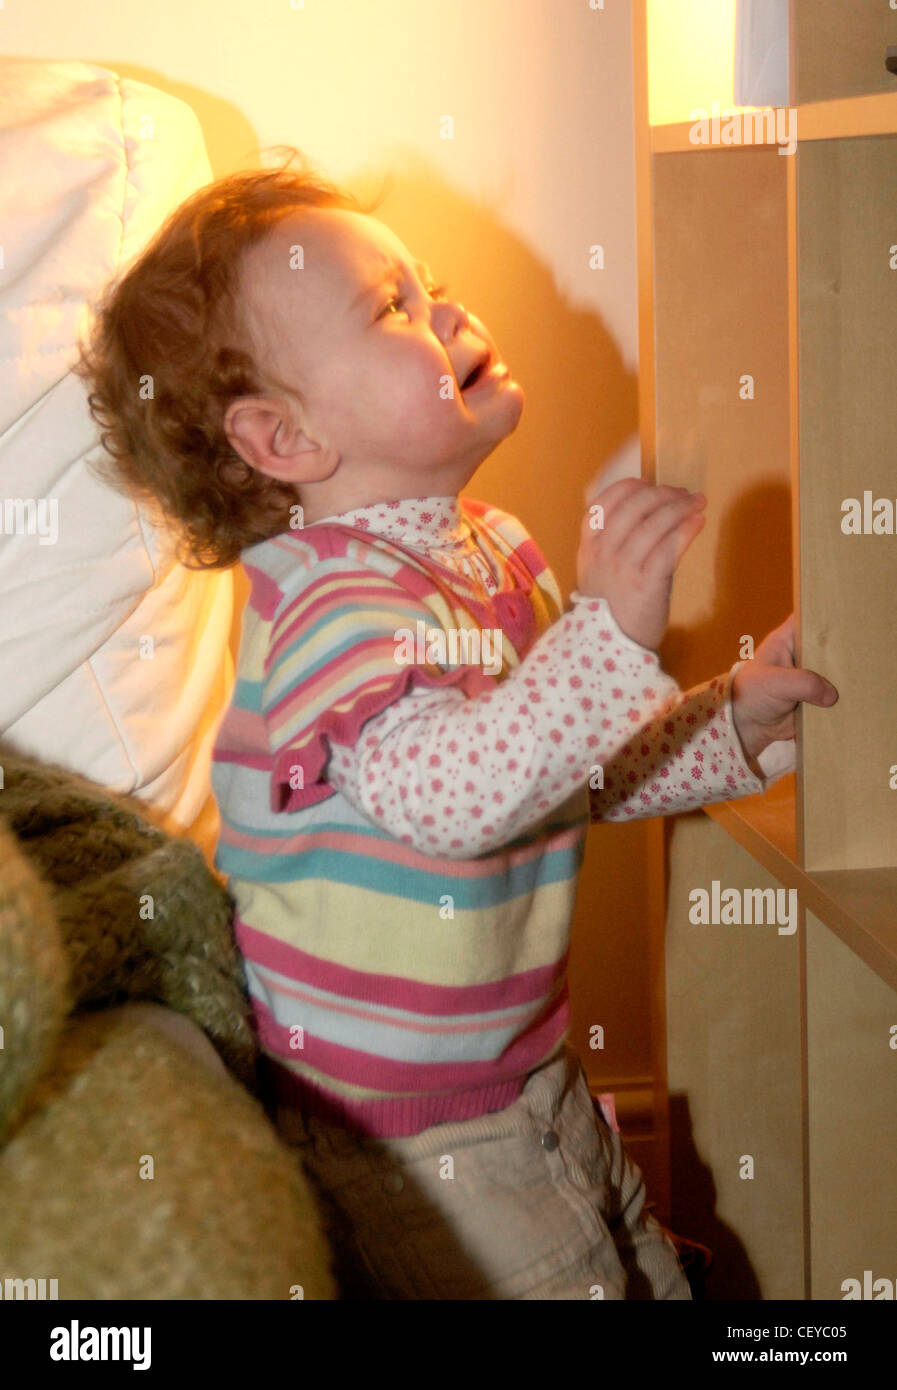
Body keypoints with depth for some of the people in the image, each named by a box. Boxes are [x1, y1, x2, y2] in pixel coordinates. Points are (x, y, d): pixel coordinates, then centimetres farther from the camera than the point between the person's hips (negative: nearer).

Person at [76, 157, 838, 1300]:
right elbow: (450, 793, -40)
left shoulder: (493, 549, 5)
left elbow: (573, 768, 16)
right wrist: (610, 629, -45)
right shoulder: (337, 597, -24)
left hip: (523, 1073, 9)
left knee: (653, 1275, 21)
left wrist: (729, 723, 4)